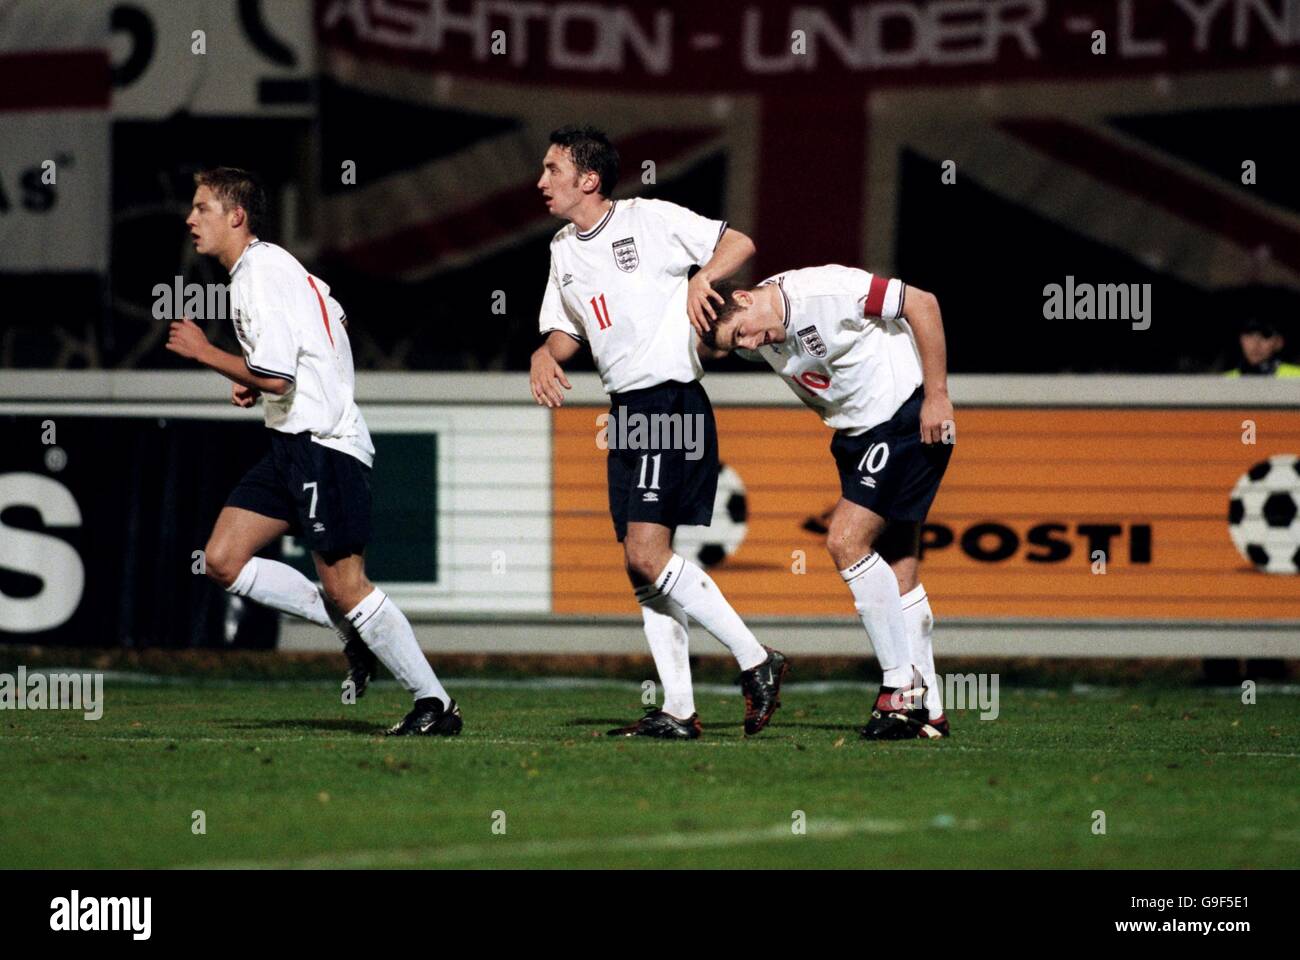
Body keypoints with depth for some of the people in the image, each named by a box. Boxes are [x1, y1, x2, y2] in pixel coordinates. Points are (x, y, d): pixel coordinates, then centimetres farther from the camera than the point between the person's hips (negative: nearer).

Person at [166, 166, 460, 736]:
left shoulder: (262, 275, -15)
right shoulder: (271, 267, 17)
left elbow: (275, 375, -24)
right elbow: (334, 324, 29)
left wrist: (203, 351, -10)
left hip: (323, 443, -10)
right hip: (294, 442, 10)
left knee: (344, 586, -11)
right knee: (223, 561, 3)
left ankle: (434, 704, -4)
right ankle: (353, 630, 10)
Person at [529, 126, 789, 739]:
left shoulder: (649, 219, -6)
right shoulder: (564, 250, 16)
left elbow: (739, 244, -4)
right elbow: (565, 331, 25)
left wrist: (701, 278, -22)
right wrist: (544, 356, 3)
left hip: (672, 402, -8)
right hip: (624, 412, 8)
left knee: (646, 553, -18)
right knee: (642, 566, 4)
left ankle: (756, 661, -8)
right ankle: (678, 711, 6)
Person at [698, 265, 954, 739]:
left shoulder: (824, 290, -23)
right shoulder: (754, 339, 0)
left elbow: (922, 304, -19)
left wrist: (937, 396, -17)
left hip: (913, 419, -8)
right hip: (856, 433, 8)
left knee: (846, 540, -18)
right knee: (897, 569, 6)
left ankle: (903, 684, -13)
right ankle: (928, 712, 10)